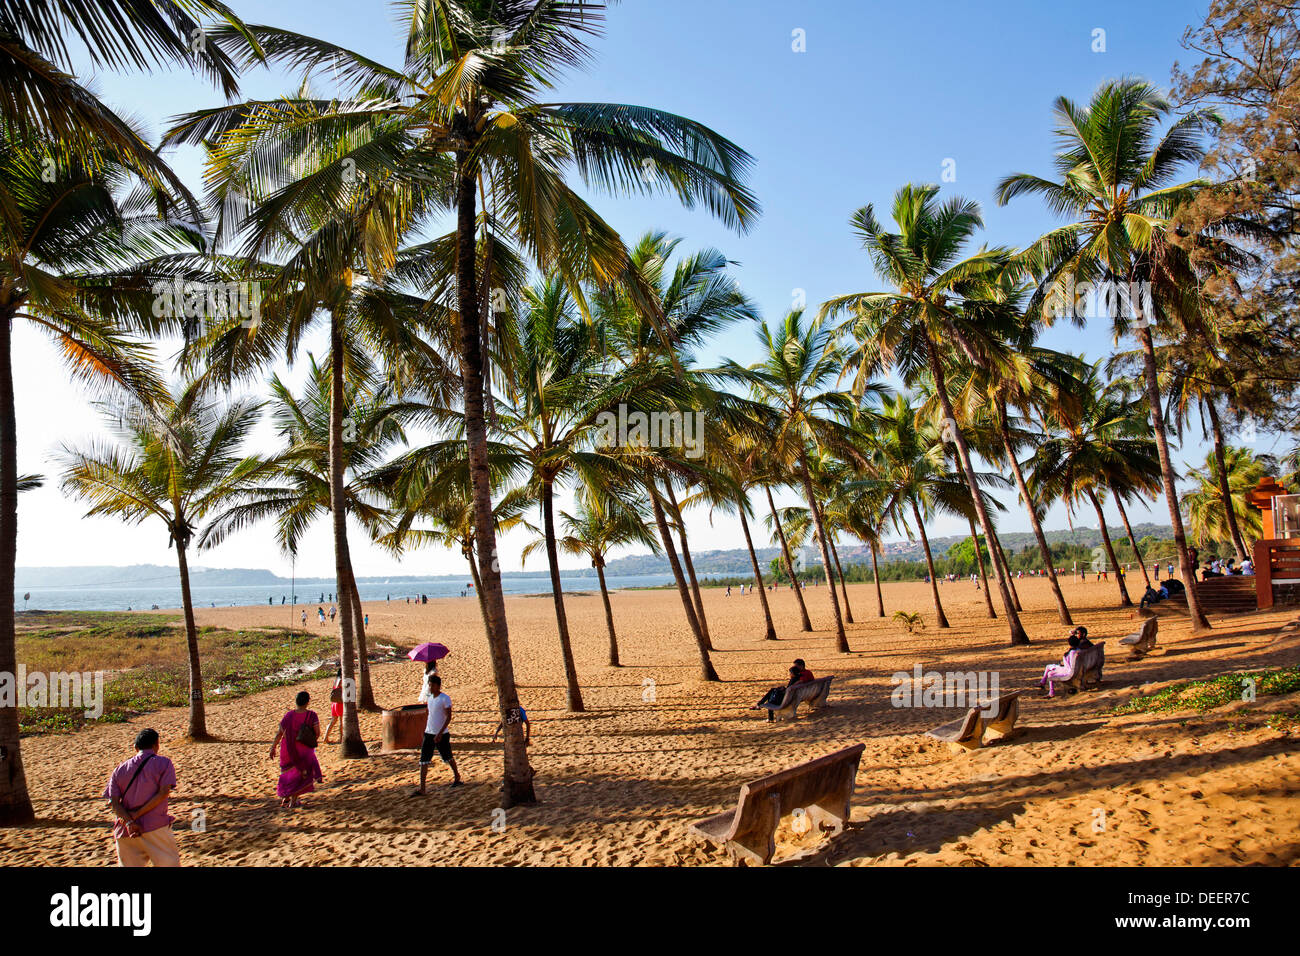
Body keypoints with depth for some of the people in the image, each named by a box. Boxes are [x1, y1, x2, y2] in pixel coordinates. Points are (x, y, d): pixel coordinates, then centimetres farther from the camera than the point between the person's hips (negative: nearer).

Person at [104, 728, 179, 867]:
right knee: (169, 863, 3)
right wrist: (137, 814, -8)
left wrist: (129, 822, -10)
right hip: (155, 827, -4)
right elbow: (163, 793, -10)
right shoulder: (163, 763, 1)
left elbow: (114, 803, 1)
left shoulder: (120, 769, 12)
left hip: (125, 830, 4)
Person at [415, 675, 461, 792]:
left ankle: (457, 778, 33)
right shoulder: (430, 698, 9)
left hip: (442, 734, -6)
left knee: (448, 758, 10)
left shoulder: (445, 699, -13)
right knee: (423, 761, -3)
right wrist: (426, 730, 19)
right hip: (428, 734, 6)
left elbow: (448, 717, -16)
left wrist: (440, 733, -22)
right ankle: (422, 789, -3)